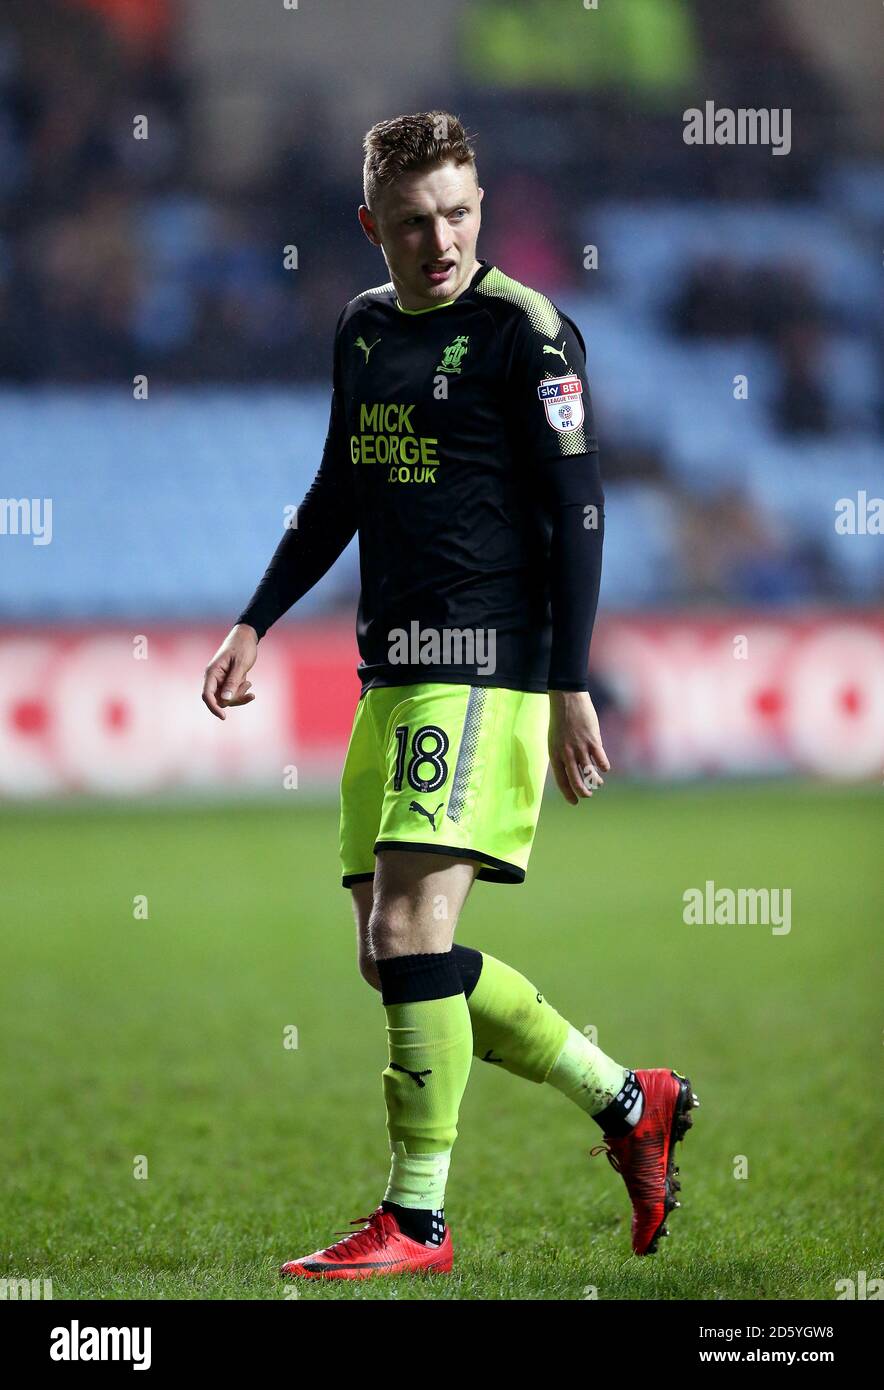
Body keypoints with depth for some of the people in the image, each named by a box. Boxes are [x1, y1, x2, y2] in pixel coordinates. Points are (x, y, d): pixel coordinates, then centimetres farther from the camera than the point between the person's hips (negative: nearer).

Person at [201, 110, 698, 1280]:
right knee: (391, 954, 7)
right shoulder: (364, 328, 15)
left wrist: (571, 687, -13)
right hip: (391, 676, 8)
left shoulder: (527, 334, -7)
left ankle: (416, 1219, -9)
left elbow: (577, 512, -9)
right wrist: (256, 625, 19)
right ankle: (628, 1102, 21)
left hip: (487, 668, -8)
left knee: (410, 929, -16)